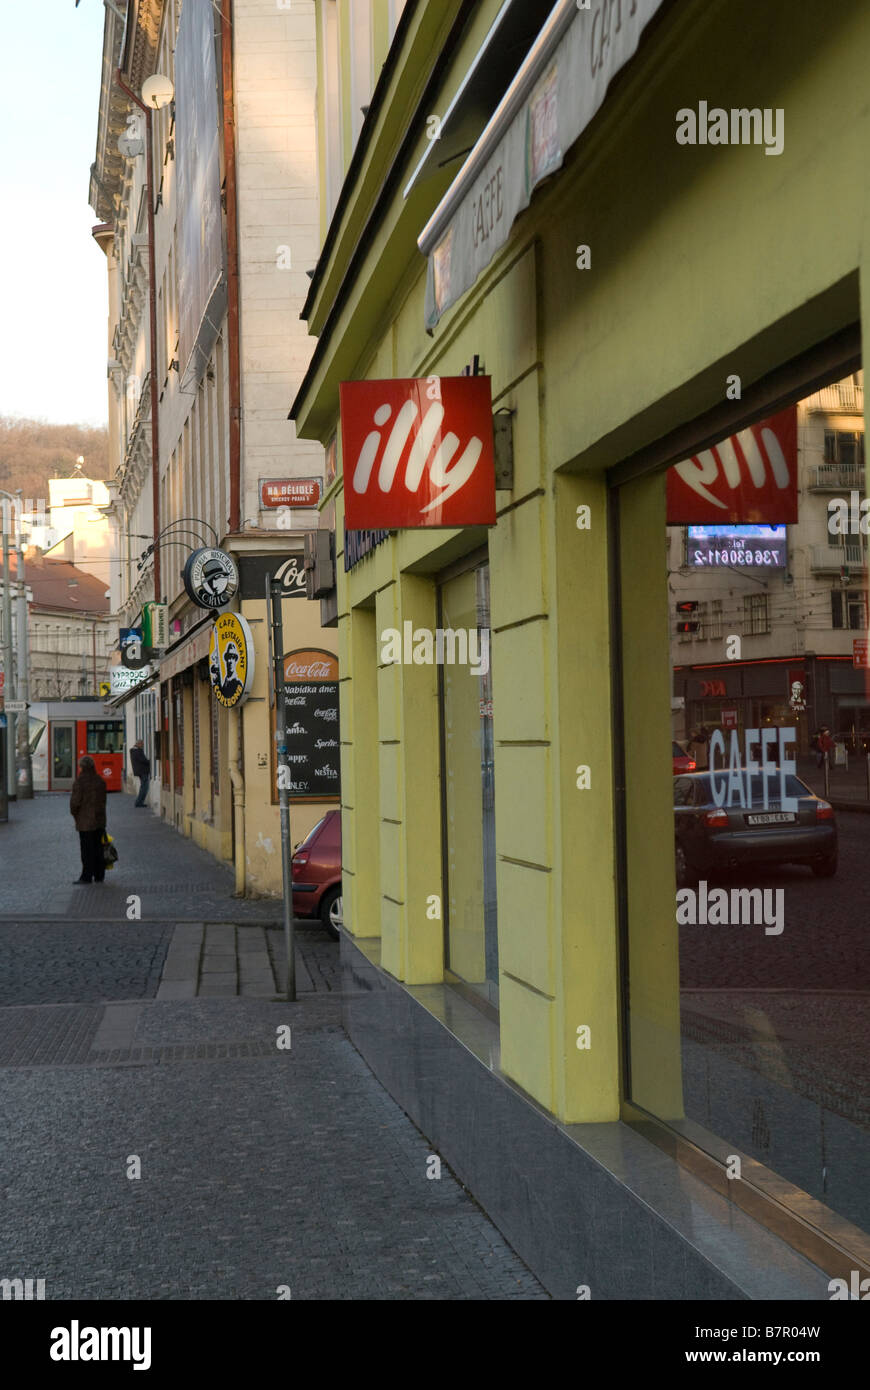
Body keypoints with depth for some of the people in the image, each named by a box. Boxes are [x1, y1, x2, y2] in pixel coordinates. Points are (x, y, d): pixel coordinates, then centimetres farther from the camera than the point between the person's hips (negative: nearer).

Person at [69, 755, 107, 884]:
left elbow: (75, 801, -15)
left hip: (85, 821, -6)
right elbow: (103, 800, 9)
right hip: (100, 820, 6)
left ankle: (87, 877, 2)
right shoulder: (100, 781, 5)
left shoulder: (79, 782, -15)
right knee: (98, 848, 11)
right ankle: (99, 876, 15)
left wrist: (74, 812, 4)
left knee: (87, 849, -1)